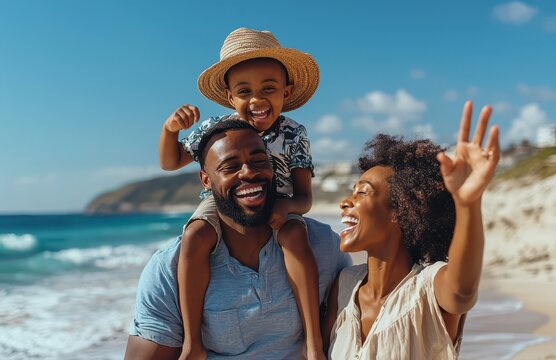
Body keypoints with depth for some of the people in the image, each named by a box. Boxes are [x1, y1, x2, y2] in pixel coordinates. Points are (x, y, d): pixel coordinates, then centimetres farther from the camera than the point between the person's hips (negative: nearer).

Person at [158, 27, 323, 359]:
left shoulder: (294, 134, -7)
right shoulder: (214, 129, -4)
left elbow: (305, 197, -9)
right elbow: (171, 163, 7)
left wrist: (286, 207, -34)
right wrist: (170, 129, -14)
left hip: (276, 210, 0)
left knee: (296, 235, -34)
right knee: (195, 236, -32)